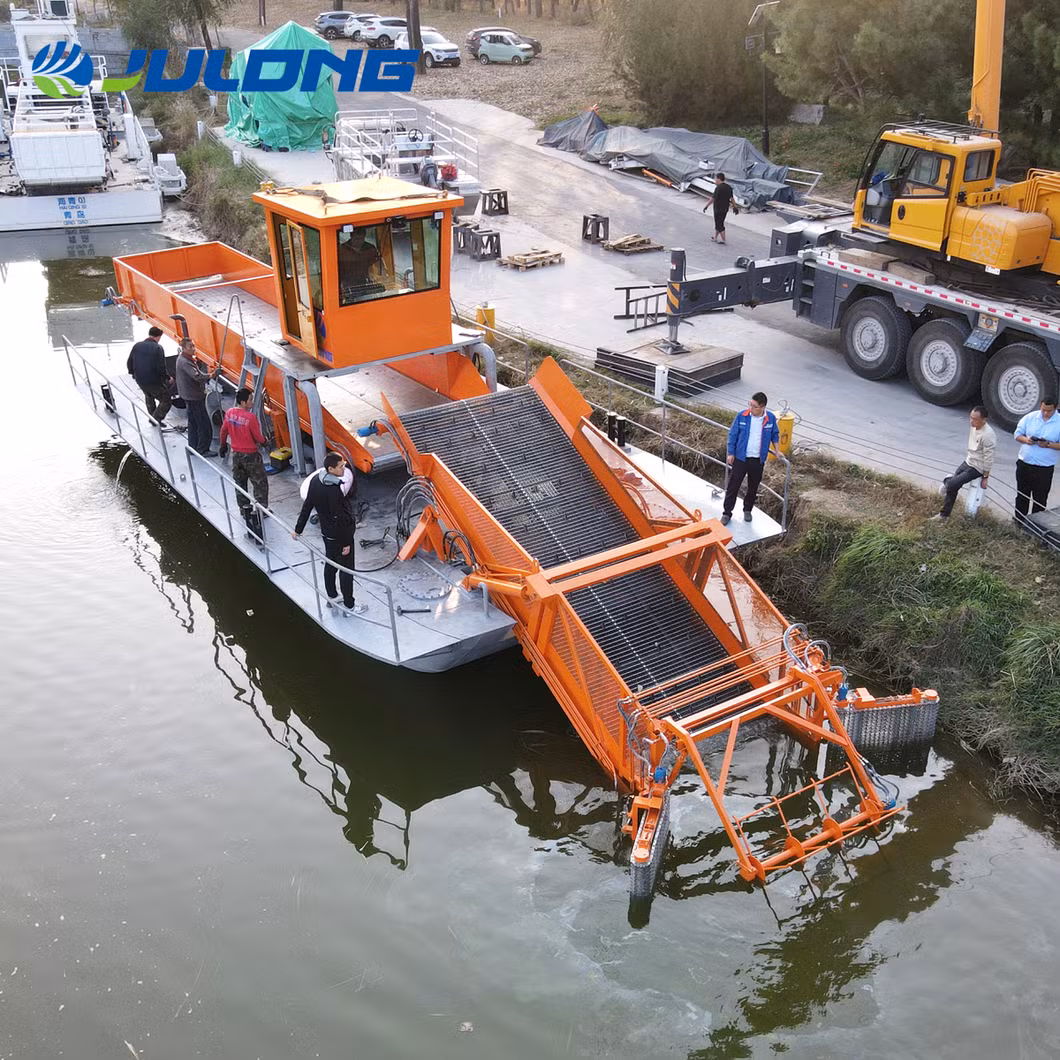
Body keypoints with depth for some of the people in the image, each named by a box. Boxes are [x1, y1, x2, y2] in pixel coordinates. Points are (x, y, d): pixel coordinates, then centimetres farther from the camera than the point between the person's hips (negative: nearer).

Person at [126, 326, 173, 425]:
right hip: (154, 382, -7)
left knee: (149, 396, 33)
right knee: (166, 401, 5)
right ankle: (156, 419, -4)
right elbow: (161, 367, -21)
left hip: (140, 381, 7)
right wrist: (168, 378, -6)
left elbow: (129, 363, 9)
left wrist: (133, 373, 27)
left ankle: (152, 418, 40)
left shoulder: (137, 346, 1)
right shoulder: (158, 348, -17)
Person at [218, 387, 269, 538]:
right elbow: (258, 437, -16)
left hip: (236, 455, 6)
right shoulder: (250, 417, -24)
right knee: (260, 484, 7)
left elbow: (224, 431, 8)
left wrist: (223, 445, 25)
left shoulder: (229, 413, -5)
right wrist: (263, 441, 7)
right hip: (250, 455, -6)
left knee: (240, 483, 20)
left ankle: (244, 508, 28)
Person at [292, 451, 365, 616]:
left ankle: (331, 596, 41)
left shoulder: (315, 480, -6)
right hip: (340, 535, -8)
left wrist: (298, 529, 12)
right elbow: (339, 518, -26)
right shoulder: (334, 490, -31)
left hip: (326, 532, 9)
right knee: (346, 569, 6)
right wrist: (346, 542, -17)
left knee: (330, 564, 24)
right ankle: (348, 604, 19)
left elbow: (307, 506, 3)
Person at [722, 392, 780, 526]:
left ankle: (747, 510, 36)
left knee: (753, 487, 15)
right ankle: (727, 513, 12)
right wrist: (731, 453, -4)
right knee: (733, 486, 1)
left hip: (758, 460, 2)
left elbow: (775, 434, 11)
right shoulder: (742, 416, -13)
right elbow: (733, 435, -4)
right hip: (740, 458, -2)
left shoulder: (770, 418, -8)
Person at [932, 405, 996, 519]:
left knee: (951, 484, -16)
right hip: (967, 461, 8)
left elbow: (988, 459, -21)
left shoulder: (988, 435, -28)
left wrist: (985, 477, -15)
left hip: (977, 467, -8)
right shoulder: (973, 427, -2)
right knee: (952, 487, 8)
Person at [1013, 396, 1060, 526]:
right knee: (1022, 495, 15)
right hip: (1024, 464, 3)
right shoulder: (1030, 417, -1)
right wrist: (1026, 440, -17)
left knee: (1040, 498, 6)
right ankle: (1019, 520, 30)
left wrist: (1049, 445, -24)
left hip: (1044, 468, -3)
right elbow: (1017, 434, 4)